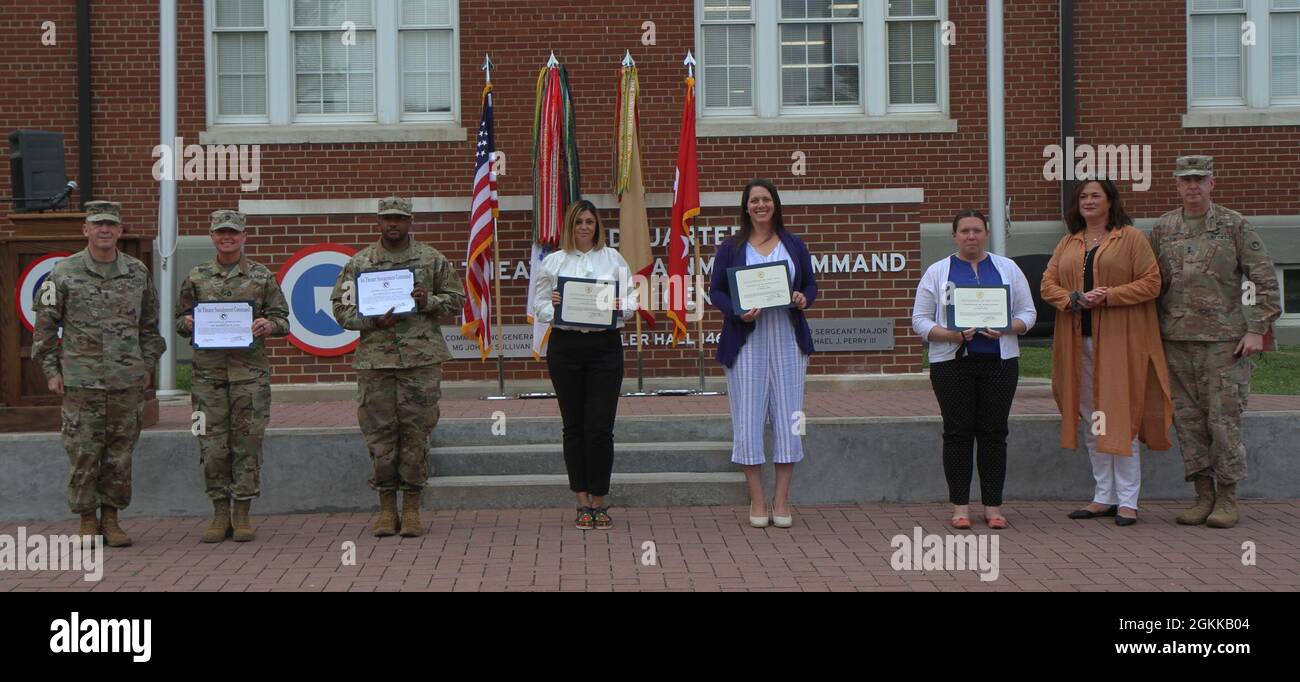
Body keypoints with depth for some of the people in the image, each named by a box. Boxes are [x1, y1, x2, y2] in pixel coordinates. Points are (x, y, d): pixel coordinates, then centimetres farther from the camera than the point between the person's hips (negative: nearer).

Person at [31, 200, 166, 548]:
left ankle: (111, 519, 16)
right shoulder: (64, 272, -1)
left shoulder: (137, 272, 6)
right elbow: (45, 325, 3)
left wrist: (147, 367, 10)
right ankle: (87, 523, 10)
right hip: (81, 381, -2)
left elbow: (149, 324, 15)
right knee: (83, 454, 0)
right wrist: (51, 371, -1)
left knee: (120, 454, 6)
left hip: (127, 382, 2)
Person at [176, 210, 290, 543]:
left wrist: (268, 325, -13)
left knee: (247, 443, 0)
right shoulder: (197, 277, 11)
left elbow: (282, 319, 8)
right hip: (208, 372, 1)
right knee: (212, 446, 1)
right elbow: (180, 319, 16)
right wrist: (188, 324, -6)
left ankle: (242, 515, 8)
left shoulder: (262, 276, 7)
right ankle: (220, 515, 11)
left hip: (250, 372, -1)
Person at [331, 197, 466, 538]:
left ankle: (412, 507, 9)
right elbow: (342, 309, 6)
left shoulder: (432, 259, 7)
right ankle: (386, 507, 12)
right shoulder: (359, 263, 7)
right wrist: (374, 321, -11)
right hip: (375, 359, 1)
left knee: (416, 431, 0)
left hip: (422, 358, 0)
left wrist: (428, 300, -8)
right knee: (380, 432, 2)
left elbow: (457, 298, 11)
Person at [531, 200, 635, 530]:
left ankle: (599, 502, 7)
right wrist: (552, 307, -14)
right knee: (574, 426, 6)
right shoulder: (553, 261, 9)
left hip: (605, 345, -1)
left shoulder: (613, 258, 10)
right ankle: (582, 502, 15)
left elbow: (632, 298, 9)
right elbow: (538, 304, 7)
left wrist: (620, 306, -13)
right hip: (565, 345, 1)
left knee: (600, 426, -5)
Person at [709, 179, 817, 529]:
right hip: (746, 341, -2)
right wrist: (737, 311, -14)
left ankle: (782, 500, 9)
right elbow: (716, 291, 4)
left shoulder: (794, 245, 11)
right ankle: (757, 501, 8)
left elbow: (811, 284, 14)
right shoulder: (731, 248, 5)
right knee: (748, 418, -2)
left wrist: (803, 298, -8)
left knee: (788, 416, 0)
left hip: (788, 340, 2)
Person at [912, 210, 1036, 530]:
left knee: (994, 432, 2)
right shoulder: (937, 272, 7)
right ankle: (960, 505, 6)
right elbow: (920, 320, 4)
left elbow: (1027, 313, 10)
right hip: (952, 363, -1)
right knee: (958, 432, -1)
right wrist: (949, 335, -14)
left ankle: (993, 505, 8)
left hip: (999, 362, 1)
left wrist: (1006, 329, -10)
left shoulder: (1008, 268, 12)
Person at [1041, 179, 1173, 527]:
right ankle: (1104, 497, 16)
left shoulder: (1131, 238, 0)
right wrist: (1073, 299, -9)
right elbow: (1048, 284, 10)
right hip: (1078, 341, 5)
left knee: (1120, 416, -6)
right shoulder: (1067, 244, 16)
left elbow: (1151, 283, -6)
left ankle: (1127, 501, -1)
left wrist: (1109, 296, -16)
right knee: (1091, 419, 8)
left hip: (1119, 340, -5)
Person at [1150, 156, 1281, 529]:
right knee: (1187, 418, 5)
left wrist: (1257, 329, -7)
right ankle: (1203, 495, 14)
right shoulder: (1162, 229, 10)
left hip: (1224, 340, -3)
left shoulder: (1234, 225, 1)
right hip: (1176, 340, 4)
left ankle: (1227, 499, 6)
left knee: (1224, 419, -4)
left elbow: (1265, 279, 0)